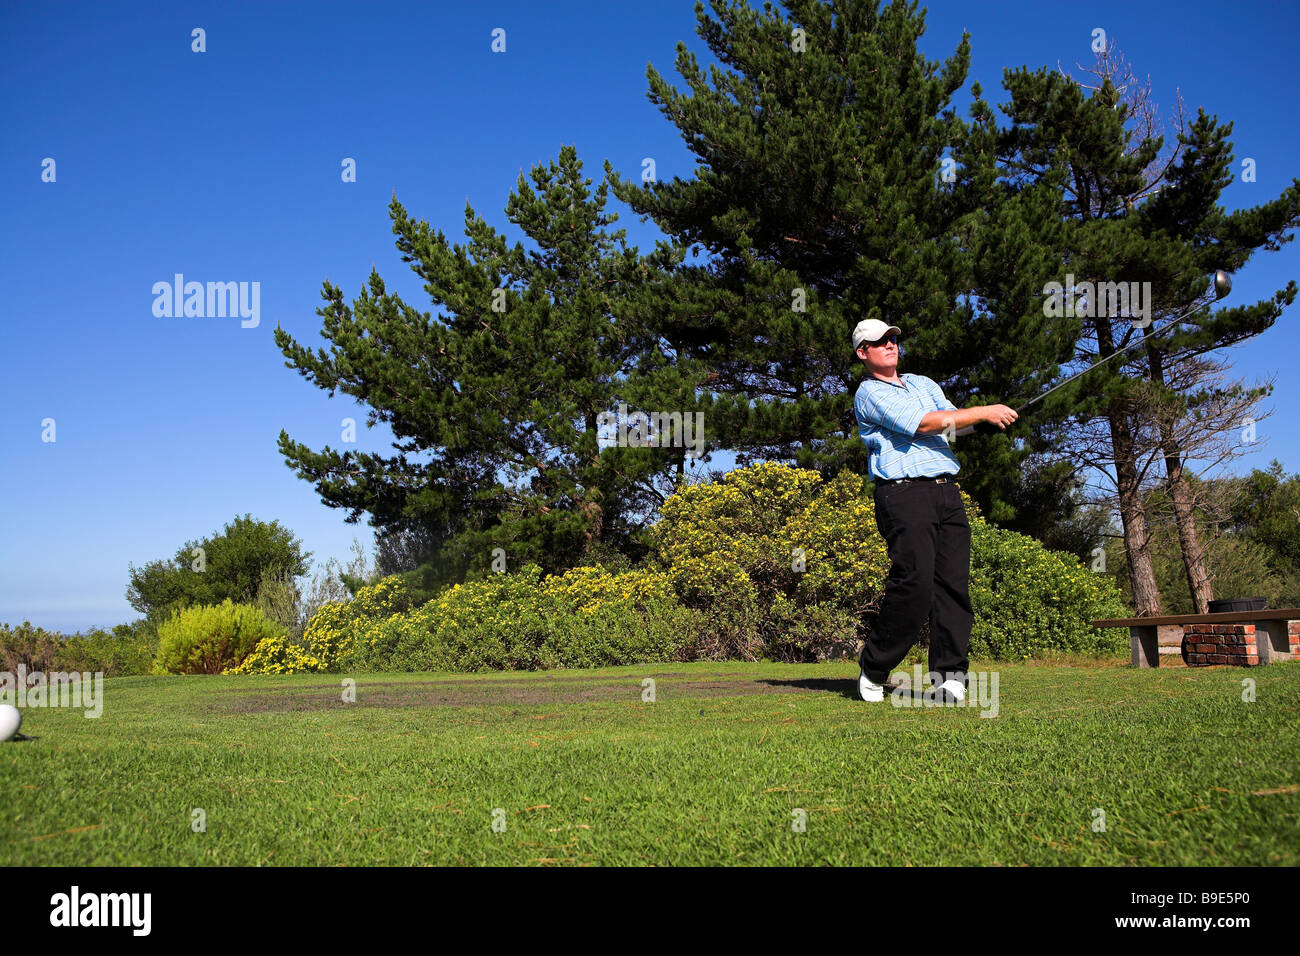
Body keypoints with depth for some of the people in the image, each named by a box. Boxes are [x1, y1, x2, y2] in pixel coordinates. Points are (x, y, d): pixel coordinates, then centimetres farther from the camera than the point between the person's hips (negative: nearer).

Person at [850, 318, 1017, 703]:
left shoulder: (922, 383, 27)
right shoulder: (869, 393, 1)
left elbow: (950, 419, 14)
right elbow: (923, 424, -9)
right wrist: (984, 411, -6)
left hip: (946, 490, 7)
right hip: (903, 493, -7)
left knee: (954, 582, -4)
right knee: (914, 582, -16)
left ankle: (949, 678, -2)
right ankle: (873, 670, 0)